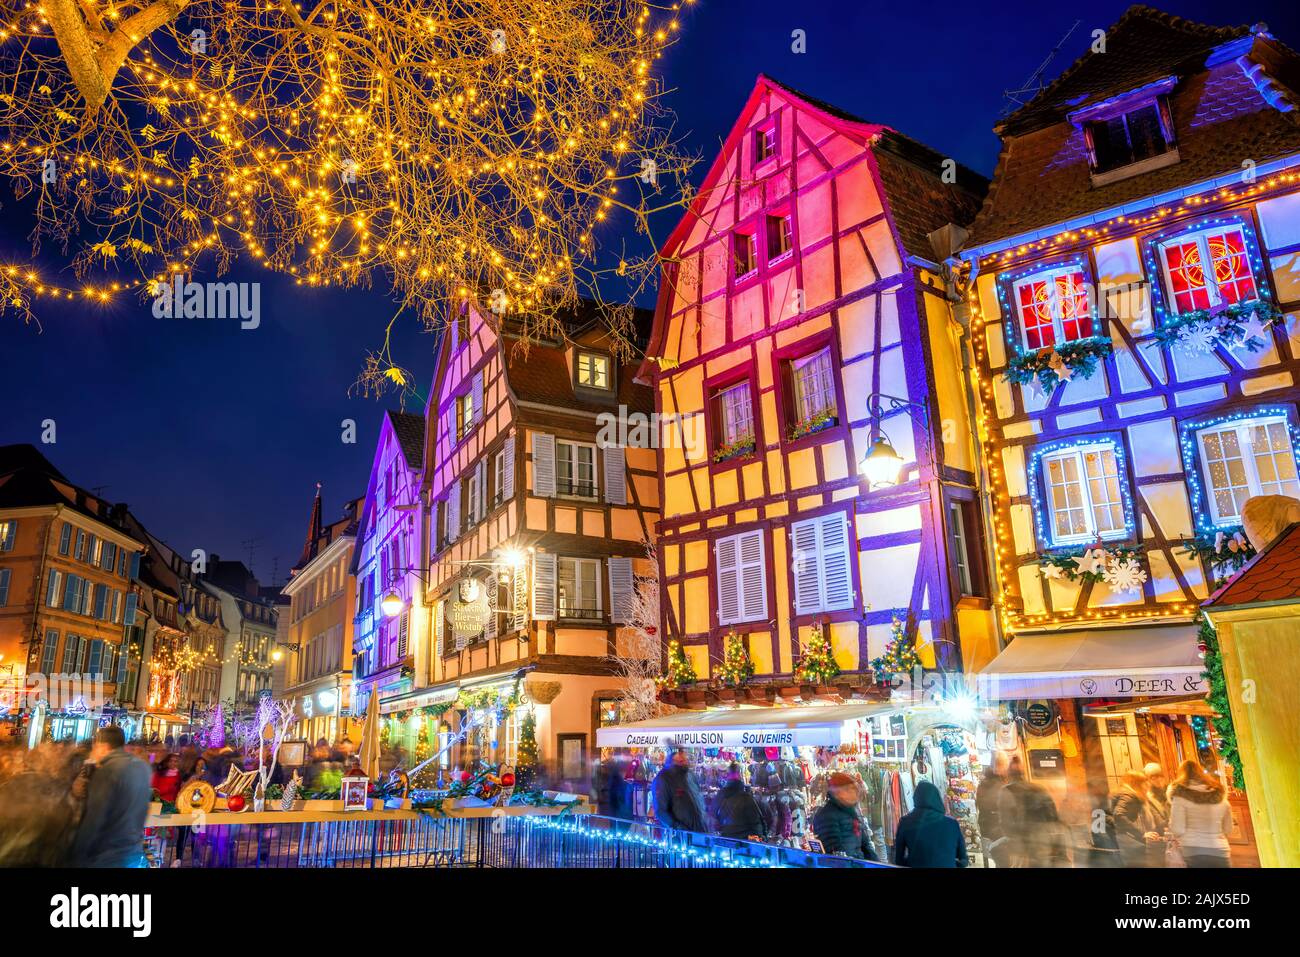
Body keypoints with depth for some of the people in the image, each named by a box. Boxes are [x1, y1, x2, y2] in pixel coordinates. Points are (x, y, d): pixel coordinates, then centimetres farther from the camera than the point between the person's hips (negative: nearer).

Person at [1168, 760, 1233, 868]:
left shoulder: (1181, 794, -1)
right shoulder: (1219, 793, 13)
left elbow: (1178, 830, -7)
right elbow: (1228, 830, 20)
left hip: (1194, 853, -4)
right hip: (1221, 853, 4)